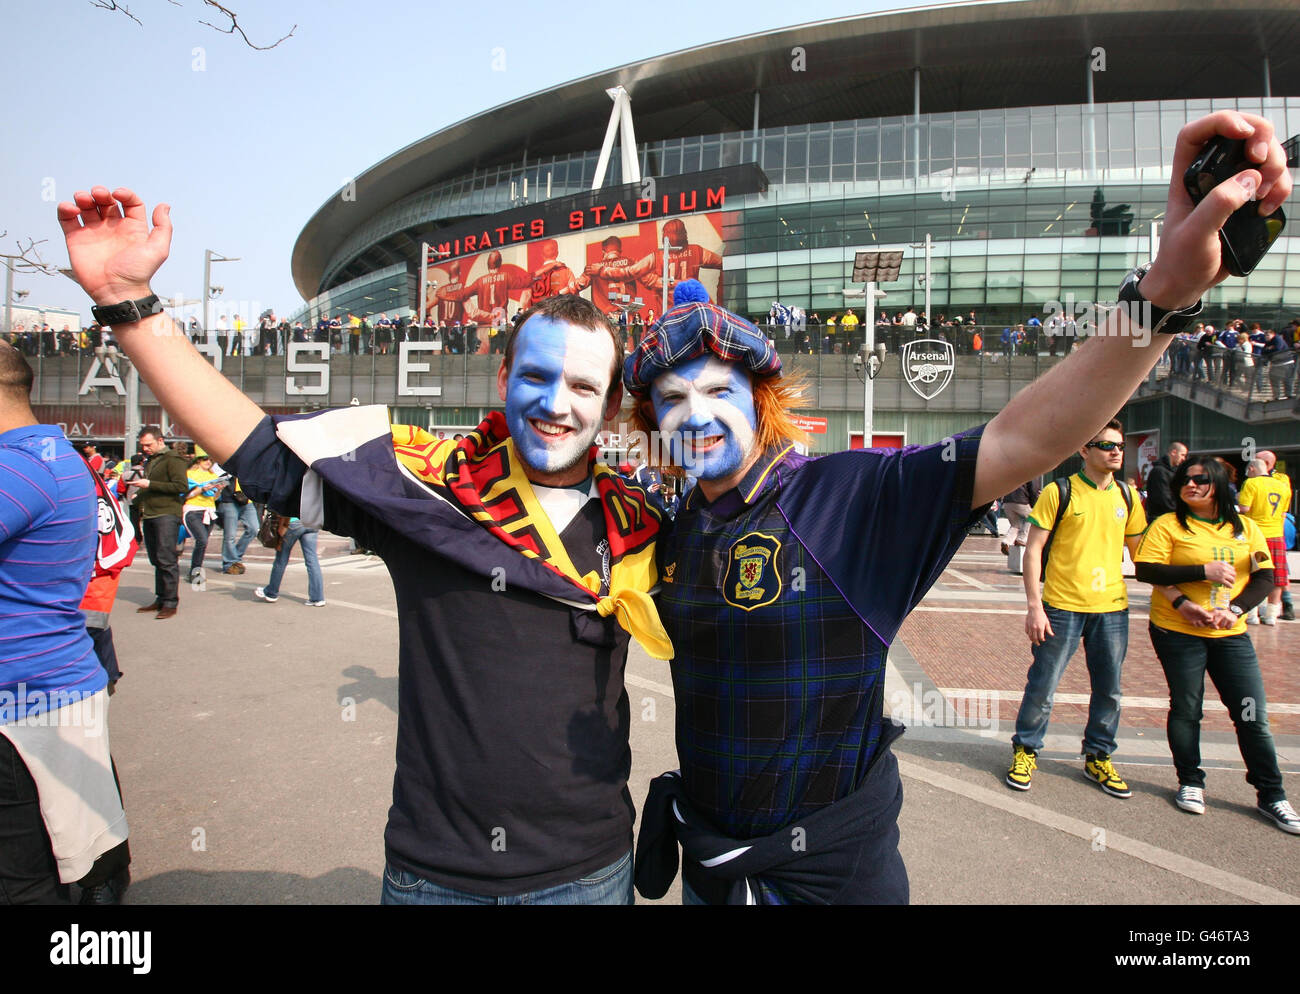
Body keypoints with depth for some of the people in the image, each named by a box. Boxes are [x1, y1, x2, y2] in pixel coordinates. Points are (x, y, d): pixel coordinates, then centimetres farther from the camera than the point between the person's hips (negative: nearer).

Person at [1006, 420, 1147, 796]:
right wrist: (1034, 606, -13)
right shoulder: (1059, 493, -8)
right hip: (1063, 606, -4)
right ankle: (1026, 751, 22)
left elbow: (1140, 550, 16)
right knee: (1043, 685, 3)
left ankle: (1098, 757, 31)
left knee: (1108, 689, 12)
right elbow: (1033, 550, -8)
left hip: (1112, 608, 5)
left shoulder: (1127, 496, 7)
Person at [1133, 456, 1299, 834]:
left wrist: (1233, 609, -12)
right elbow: (1146, 570, -12)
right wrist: (1204, 570, -17)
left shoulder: (1246, 527, 8)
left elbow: (1264, 578, 4)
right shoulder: (1168, 525, -2)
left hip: (1231, 634, 3)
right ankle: (1190, 783, 24)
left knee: (1253, 715, 3)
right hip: (1178, 632, -3)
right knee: (1186, 709, 7)